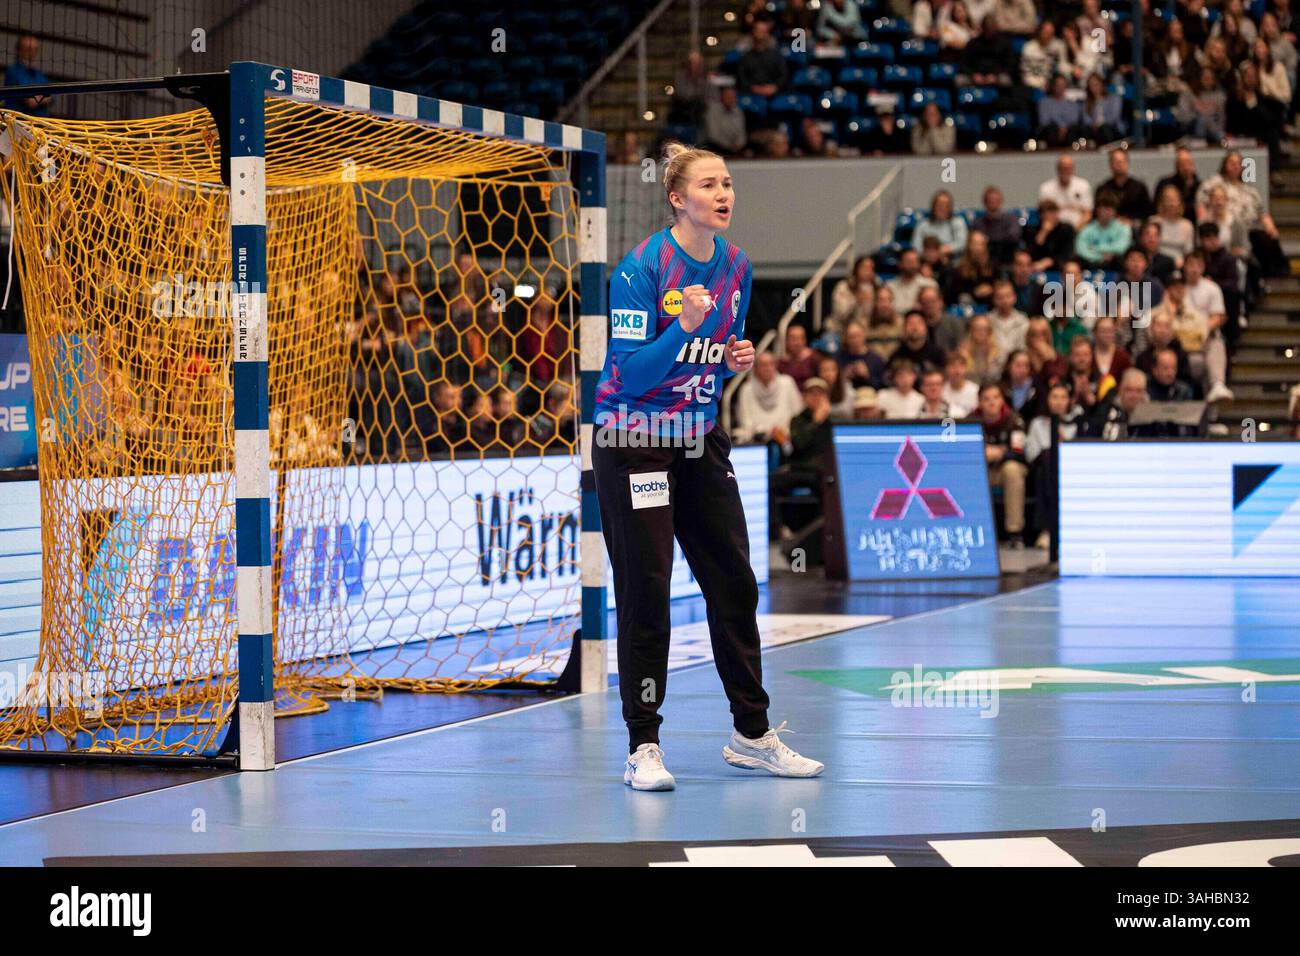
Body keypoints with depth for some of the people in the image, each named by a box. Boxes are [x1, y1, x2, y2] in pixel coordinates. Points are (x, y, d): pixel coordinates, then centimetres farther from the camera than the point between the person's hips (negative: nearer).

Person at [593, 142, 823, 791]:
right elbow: (631, 373, -21)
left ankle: (752, 736, 16)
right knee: (645, 592, -6)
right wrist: (683, 328, -32)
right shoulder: (642, 268, -17)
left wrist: (736, 359, -6)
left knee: (734, 583, 6)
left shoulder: (736, 269, 3)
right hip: (632, 441, -6)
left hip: (700, 441, 7)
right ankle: (643, 747, 2)